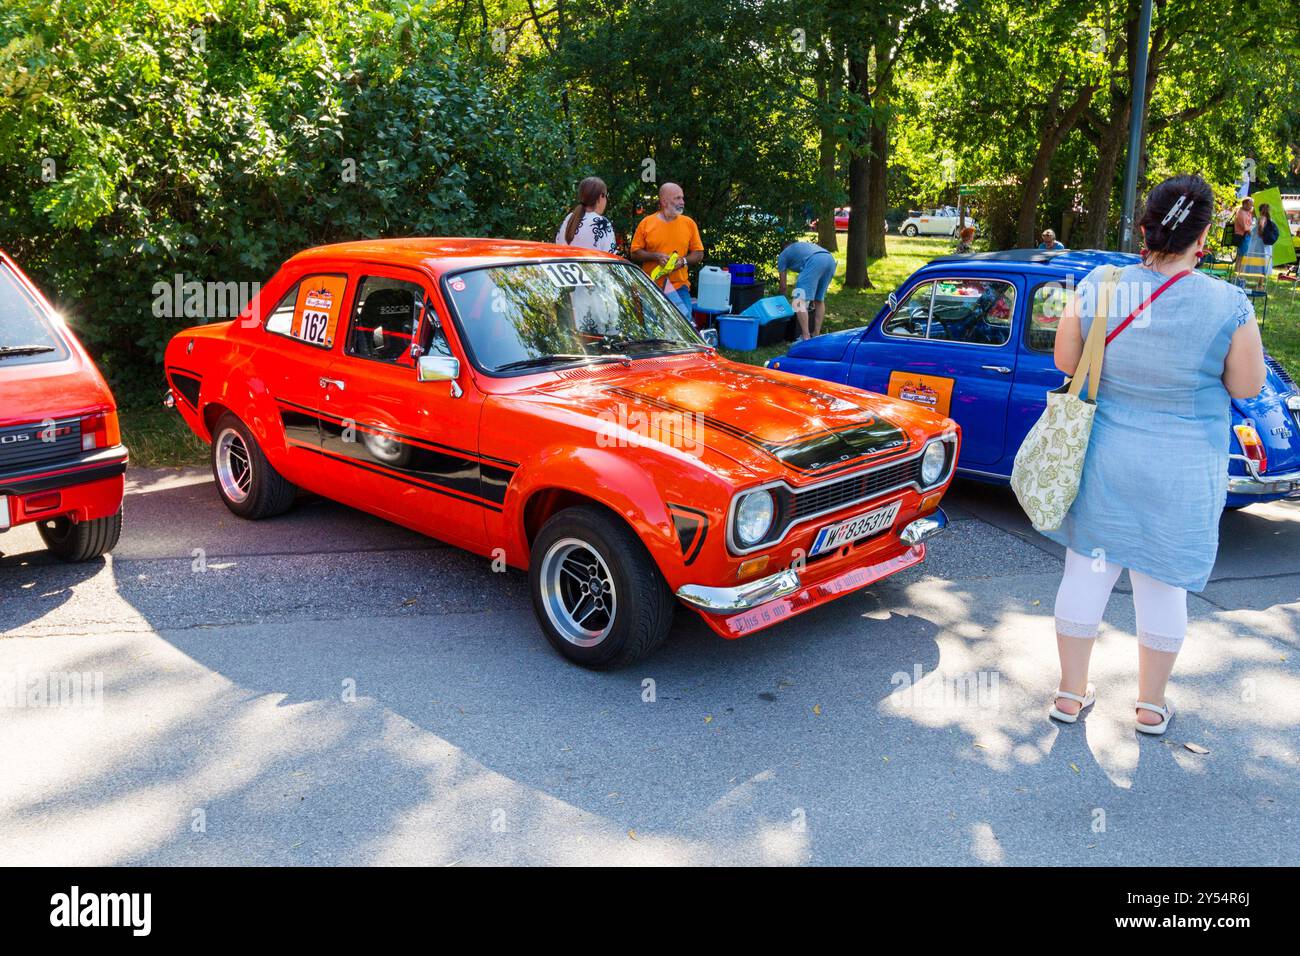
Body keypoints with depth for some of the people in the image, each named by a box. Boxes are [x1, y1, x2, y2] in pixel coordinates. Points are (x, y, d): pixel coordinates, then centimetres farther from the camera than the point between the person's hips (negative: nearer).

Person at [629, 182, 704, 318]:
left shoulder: (689, 223, 7)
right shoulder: (646, 223, 3)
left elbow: (699, 254, 10)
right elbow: (634, 253, 3)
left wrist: (683, 261, -10)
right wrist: (656, 256, -12)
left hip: (679, 288, 1)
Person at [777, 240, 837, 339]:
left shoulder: (782, 256, 26)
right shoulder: (802, 246, 43)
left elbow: (783, 286, 26)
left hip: (815, 262, -7)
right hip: (831, 260, 7)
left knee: (798, 301, -6)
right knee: (819, 300, 20)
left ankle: (806, 337, -14)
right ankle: (816, 335, 21)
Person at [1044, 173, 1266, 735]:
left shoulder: (1096, 288, -10)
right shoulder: (1229, 305, -15)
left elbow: (1065, 361, 0)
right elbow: (1247, 386, -6)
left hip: (1103, 461, 2)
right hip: (1184, 473, -1)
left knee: (1086, 572, 14)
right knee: (1162, 587, 13)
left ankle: (1070, 693, 28)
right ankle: (1151, 706, 30)